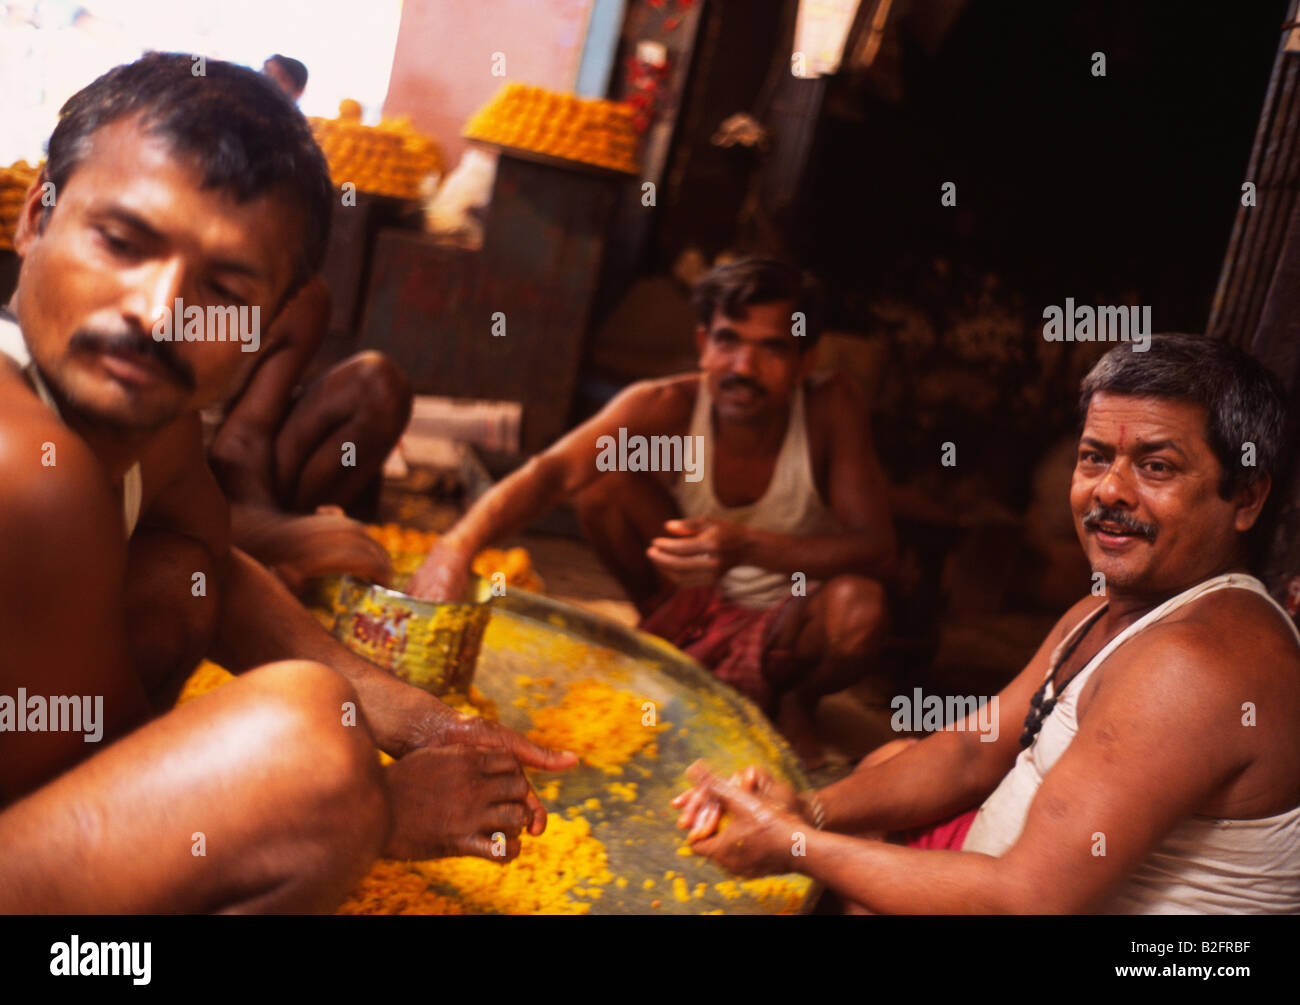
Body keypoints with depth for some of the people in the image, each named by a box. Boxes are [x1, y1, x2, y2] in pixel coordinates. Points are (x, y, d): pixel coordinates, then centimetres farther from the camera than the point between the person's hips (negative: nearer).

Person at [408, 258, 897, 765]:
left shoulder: (830, 408, -24)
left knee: (857, 605, -37)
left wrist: (749, 547, -45)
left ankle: (794, 704, 1)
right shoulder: (666, 406, -22)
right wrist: (460, 542, -57)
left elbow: (878, 548, -29)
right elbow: (554, 469, -37)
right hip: (694, 604, 2)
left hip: (787, 625, -2)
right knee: (602, 478, -18)